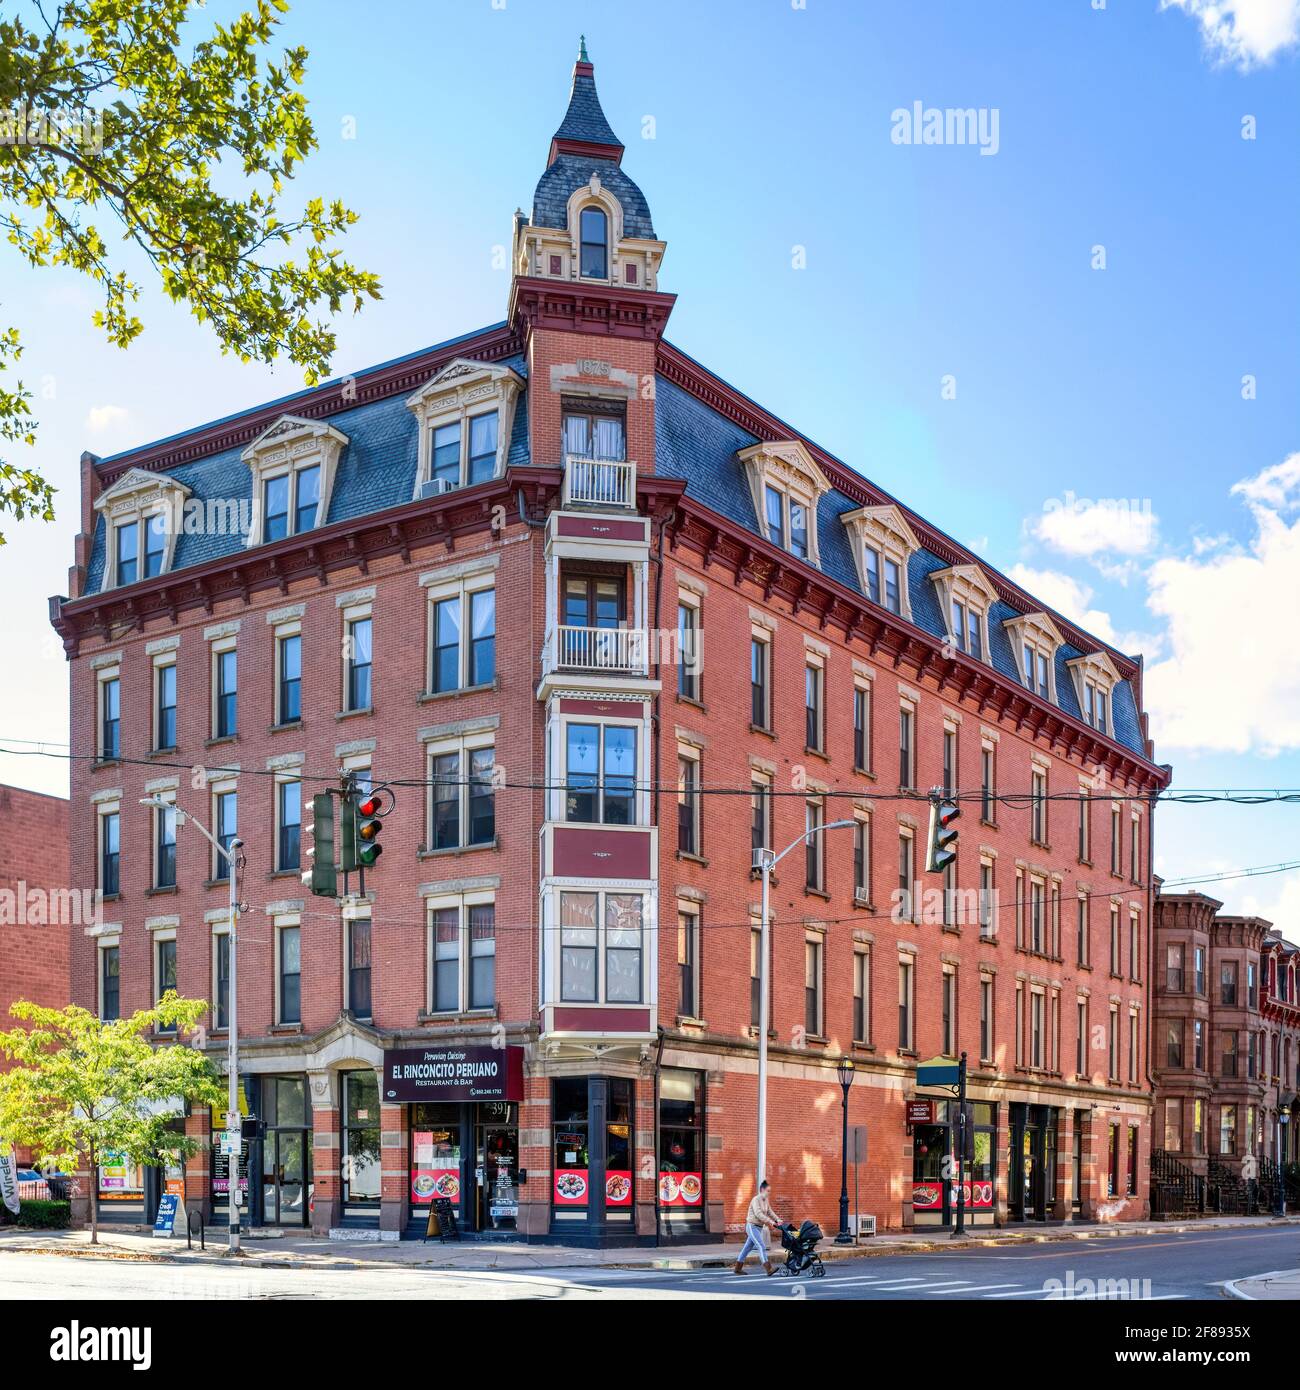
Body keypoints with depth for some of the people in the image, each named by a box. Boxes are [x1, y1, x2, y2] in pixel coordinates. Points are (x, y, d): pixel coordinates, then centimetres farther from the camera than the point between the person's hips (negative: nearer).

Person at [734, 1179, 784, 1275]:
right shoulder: (756, 1200, -16)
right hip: (752, 1226, -9)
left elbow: (770, 1212, 12)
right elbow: (758, 1214, -27)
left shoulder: (766, 1200, 11)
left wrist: (778, 1220, -5)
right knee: (761, 1246, -17)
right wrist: (770, 1222, -34)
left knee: (747, 1247, 13)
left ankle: (738, 1268, 20)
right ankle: (768, 1269, -24)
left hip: (758, 1227, 9)